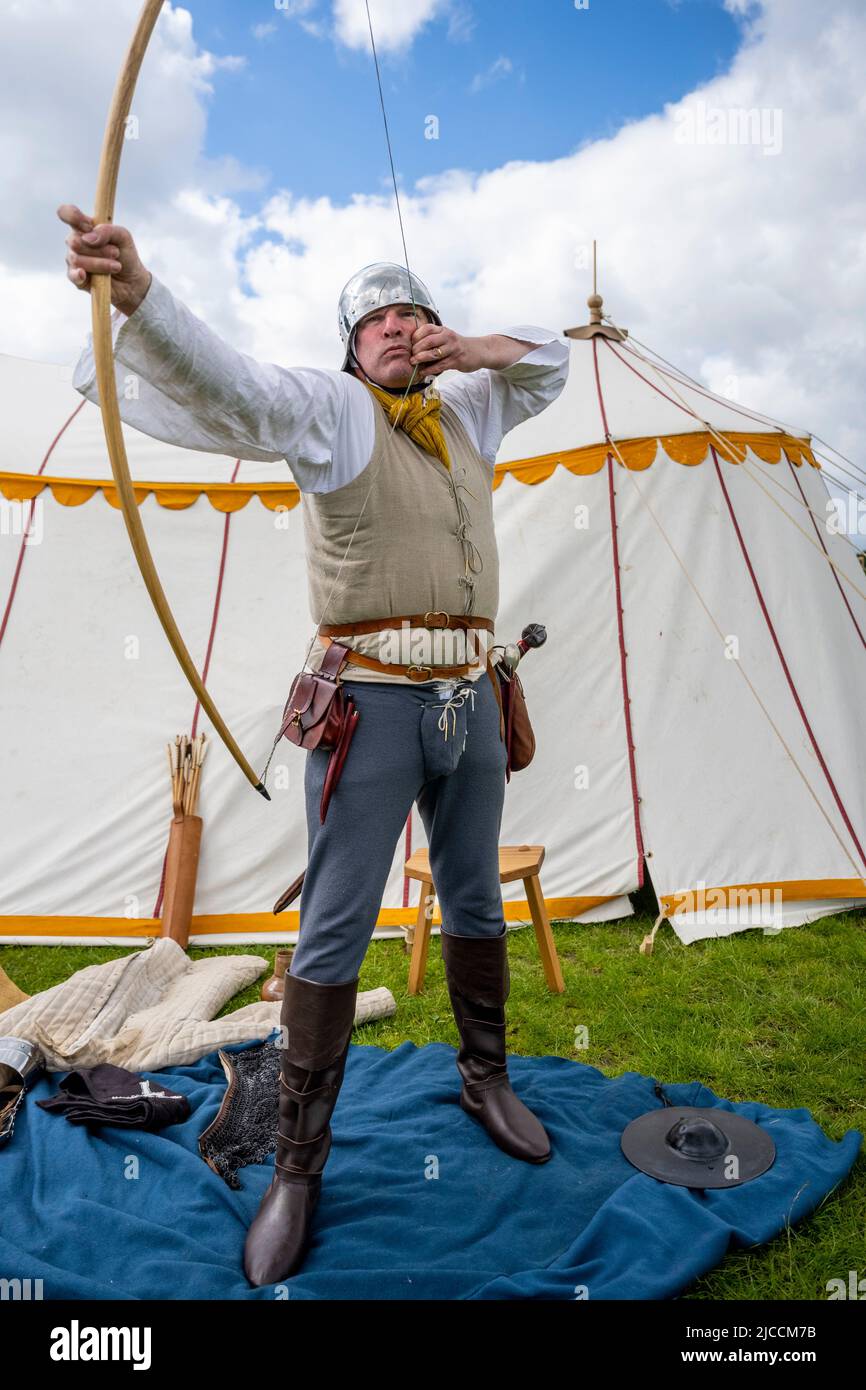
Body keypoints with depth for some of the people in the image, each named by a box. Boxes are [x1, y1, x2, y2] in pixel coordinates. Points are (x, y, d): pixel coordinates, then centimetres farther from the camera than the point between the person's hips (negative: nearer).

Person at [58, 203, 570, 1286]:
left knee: (475, 902, 17)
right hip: (371, 700, -5)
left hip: (469, 698, 6)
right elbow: (223, 381, -16)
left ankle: (484, 1077, 38)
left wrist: (482, 348, 9)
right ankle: (297, 1162, 14)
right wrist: (136, 293, -35)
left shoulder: (465, 412, 17)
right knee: (335, 930, -3)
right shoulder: (329, 408, 1)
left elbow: (550, 362, 29)